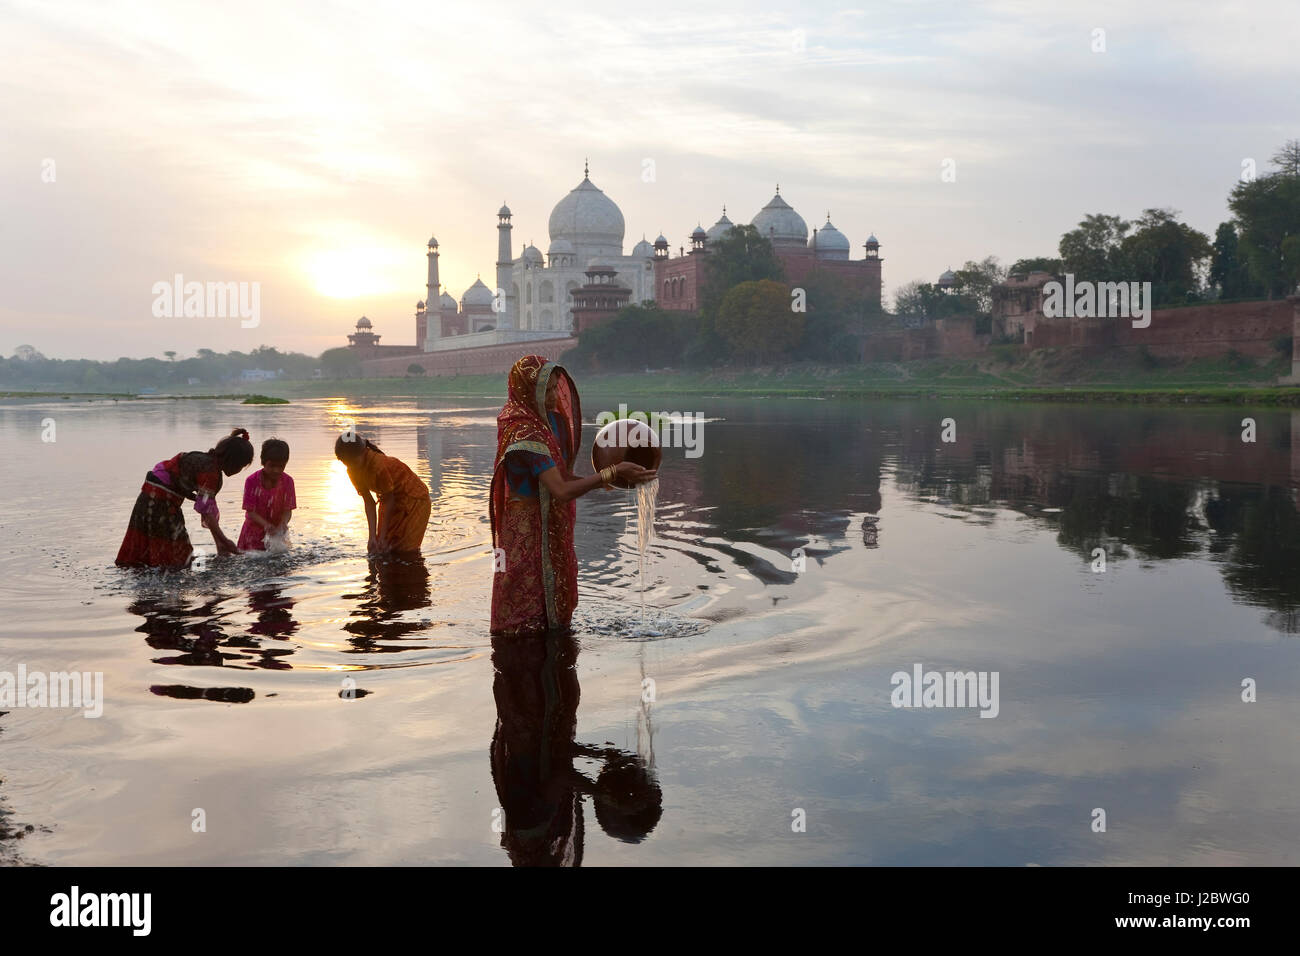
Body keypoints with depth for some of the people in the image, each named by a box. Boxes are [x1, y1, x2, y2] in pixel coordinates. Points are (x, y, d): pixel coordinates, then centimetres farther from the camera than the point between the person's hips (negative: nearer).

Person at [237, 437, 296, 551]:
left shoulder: (287, 481, -9)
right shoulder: (252, 481, -15)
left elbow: (287, 510, -10)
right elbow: (250, 511, -15)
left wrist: (282, 524, -32)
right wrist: (266, 524, -33)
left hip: (276, 532, 2)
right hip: (254, 531, -2)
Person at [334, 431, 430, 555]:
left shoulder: (379, 466, -33)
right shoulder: (353, 471, -10)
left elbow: (389, 500, -25)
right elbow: (369, 503, -10)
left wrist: (382, 536, -20)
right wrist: (373, 537, -17)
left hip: (414, 499, -7)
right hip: (393, 502, 7)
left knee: (406, 552, -9)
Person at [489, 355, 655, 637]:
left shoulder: (551, 420, 5)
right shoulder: (525, 434, -24)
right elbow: (561, 491, -29)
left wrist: (603, 480, -4)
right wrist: (612, 473, -27)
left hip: (552, 526, 9)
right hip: (530, 531, -9)